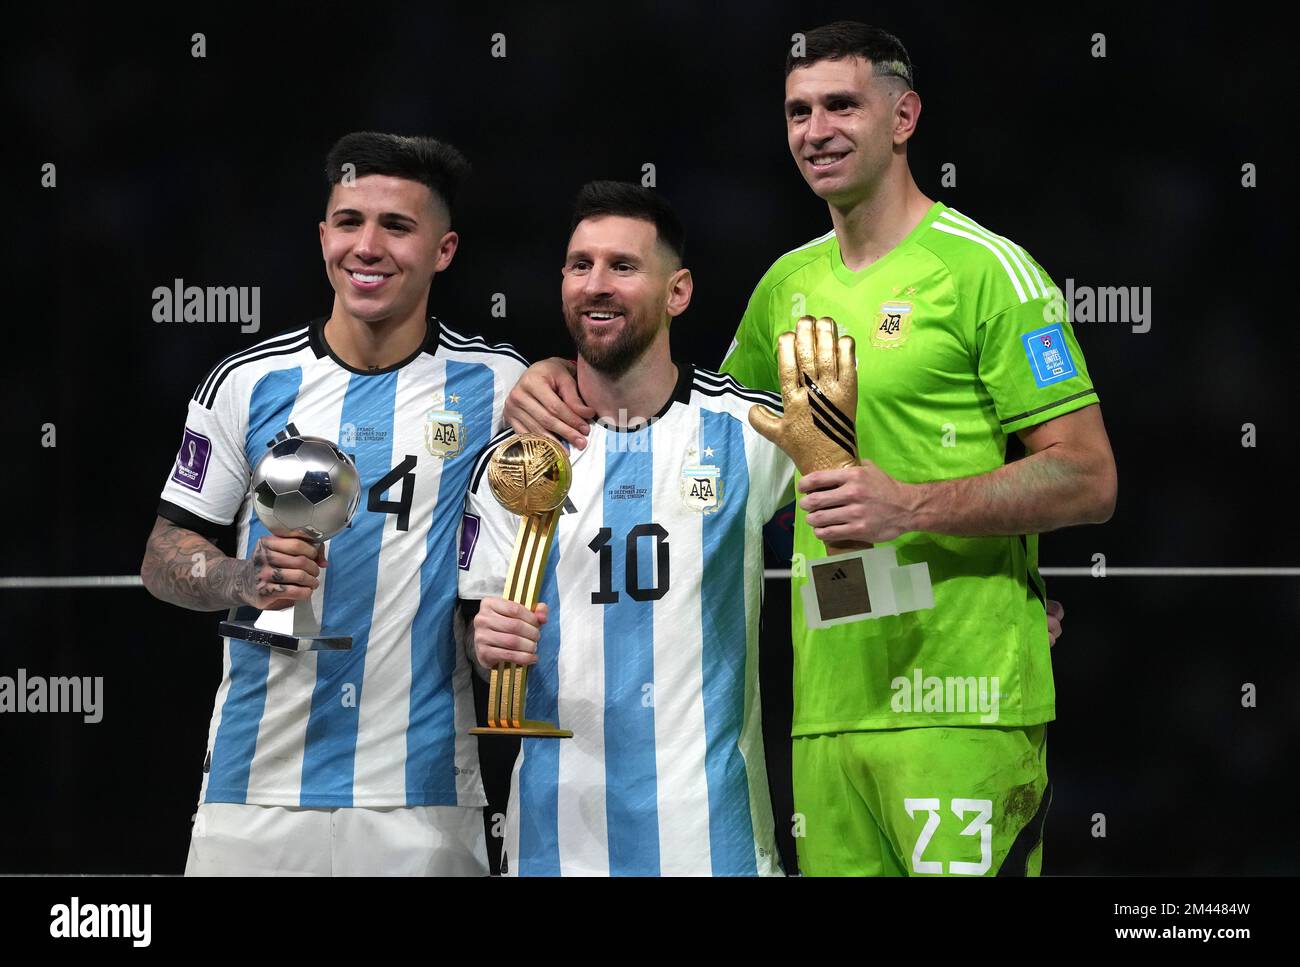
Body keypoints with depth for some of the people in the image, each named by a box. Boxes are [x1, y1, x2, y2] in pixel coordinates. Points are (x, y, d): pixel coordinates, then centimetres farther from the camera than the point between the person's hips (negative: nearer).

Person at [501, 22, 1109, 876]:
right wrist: (568, 391, 12)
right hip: (828, 701, 6)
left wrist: (911, 506, -21)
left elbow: (1089, 482, -9)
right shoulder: (789, 285, 16)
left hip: (961, 703, -6)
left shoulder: (986, 269, -5)